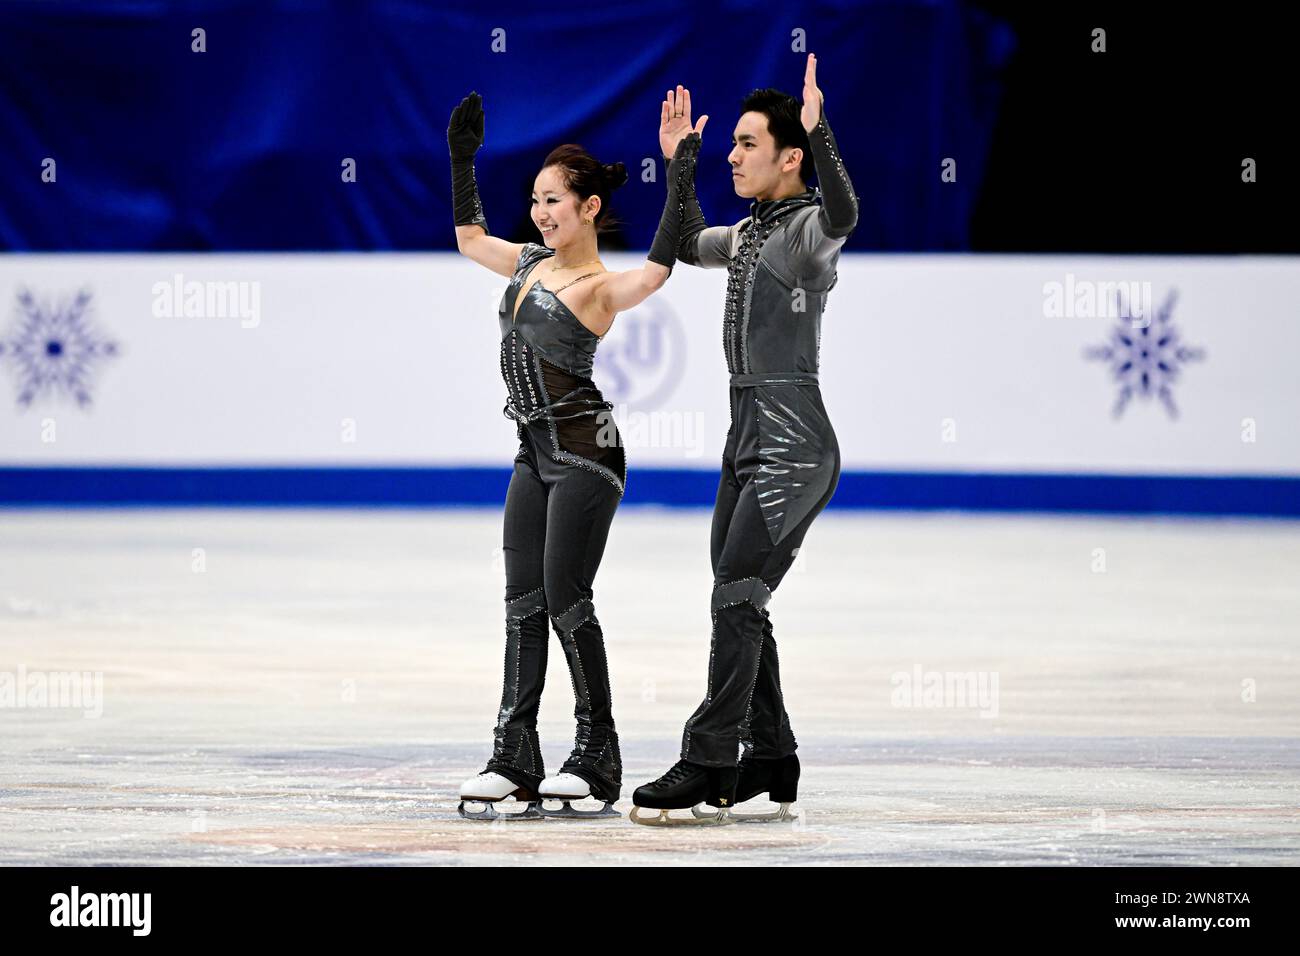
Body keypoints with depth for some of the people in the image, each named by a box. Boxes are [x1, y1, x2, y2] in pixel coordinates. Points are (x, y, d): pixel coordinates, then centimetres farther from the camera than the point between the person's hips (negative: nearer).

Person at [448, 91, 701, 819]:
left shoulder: (601, 289, -11)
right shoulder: (531, 263, 12)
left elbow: (656, 271, -31)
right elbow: (470, 237, 29)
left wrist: (680, 182, -33)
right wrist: (463, 158, 23)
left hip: (584, 451, -8)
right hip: (536, 452, 8)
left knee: (566, 601, -8)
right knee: (523, 603, 4)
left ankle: (598, 759, 2)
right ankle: (515, 763, 4)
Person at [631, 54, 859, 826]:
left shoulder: (808, 229, -10)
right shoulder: (751, 234, 16)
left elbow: (844, 215, -35)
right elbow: (690, 246, 37)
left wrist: (819, 133, -44)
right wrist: (677, 163, 30)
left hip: (794, 446, -10)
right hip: (748, 439, 10)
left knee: (737, 595, -15)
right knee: (740, 603, 10)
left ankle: (708, 764, -17)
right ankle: (771, 764, 17)